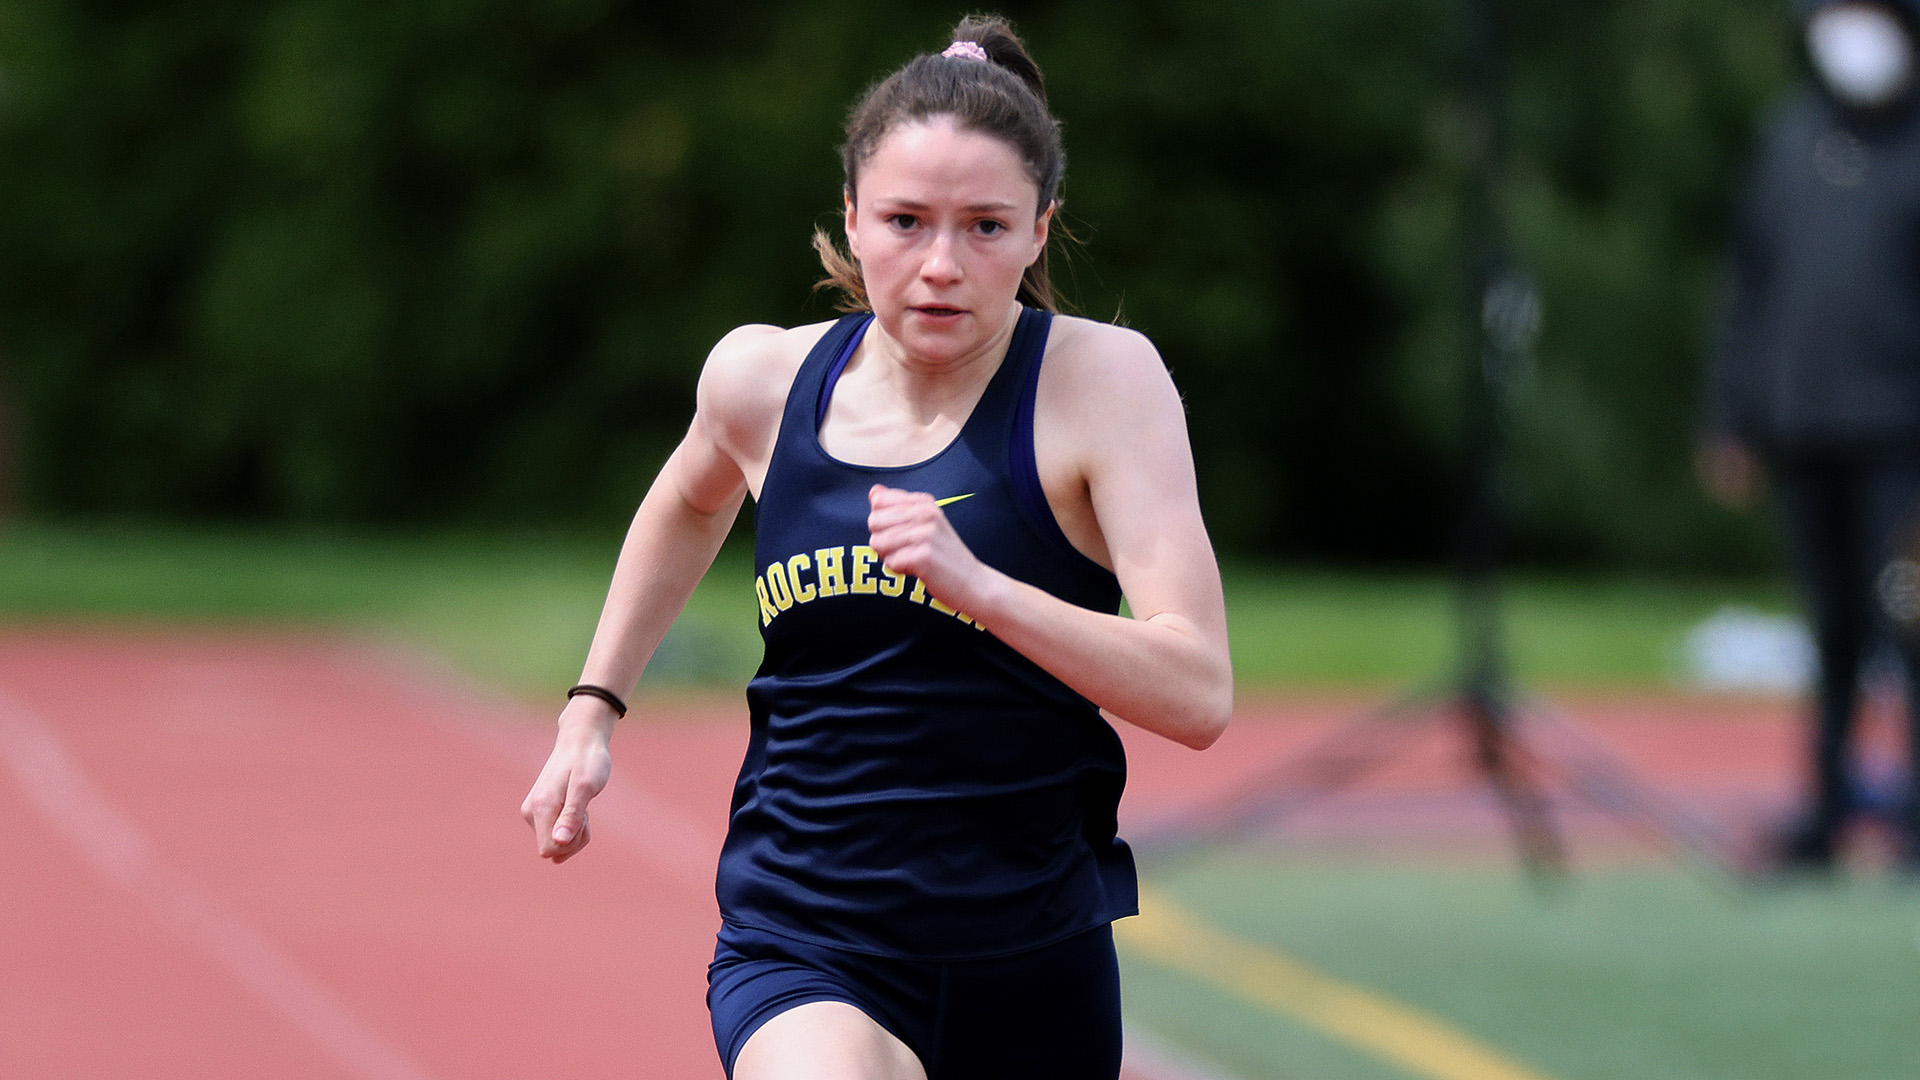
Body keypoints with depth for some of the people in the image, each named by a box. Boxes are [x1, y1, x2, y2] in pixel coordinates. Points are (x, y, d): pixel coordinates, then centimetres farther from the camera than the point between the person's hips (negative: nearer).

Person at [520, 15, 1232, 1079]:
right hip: (797, 949, 0)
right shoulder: (763, 376, 1)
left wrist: (976, 584, -28)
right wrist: (592, 709, 22)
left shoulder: (1102, 378, -9)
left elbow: (1198, 694, -18)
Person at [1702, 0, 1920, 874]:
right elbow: (1752, 287, 17)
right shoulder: (1790, 139, 14)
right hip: (1801, 433, 5)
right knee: (1833, 630, 10)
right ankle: (1827, 810, 15)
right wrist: (1733, 423, 13)